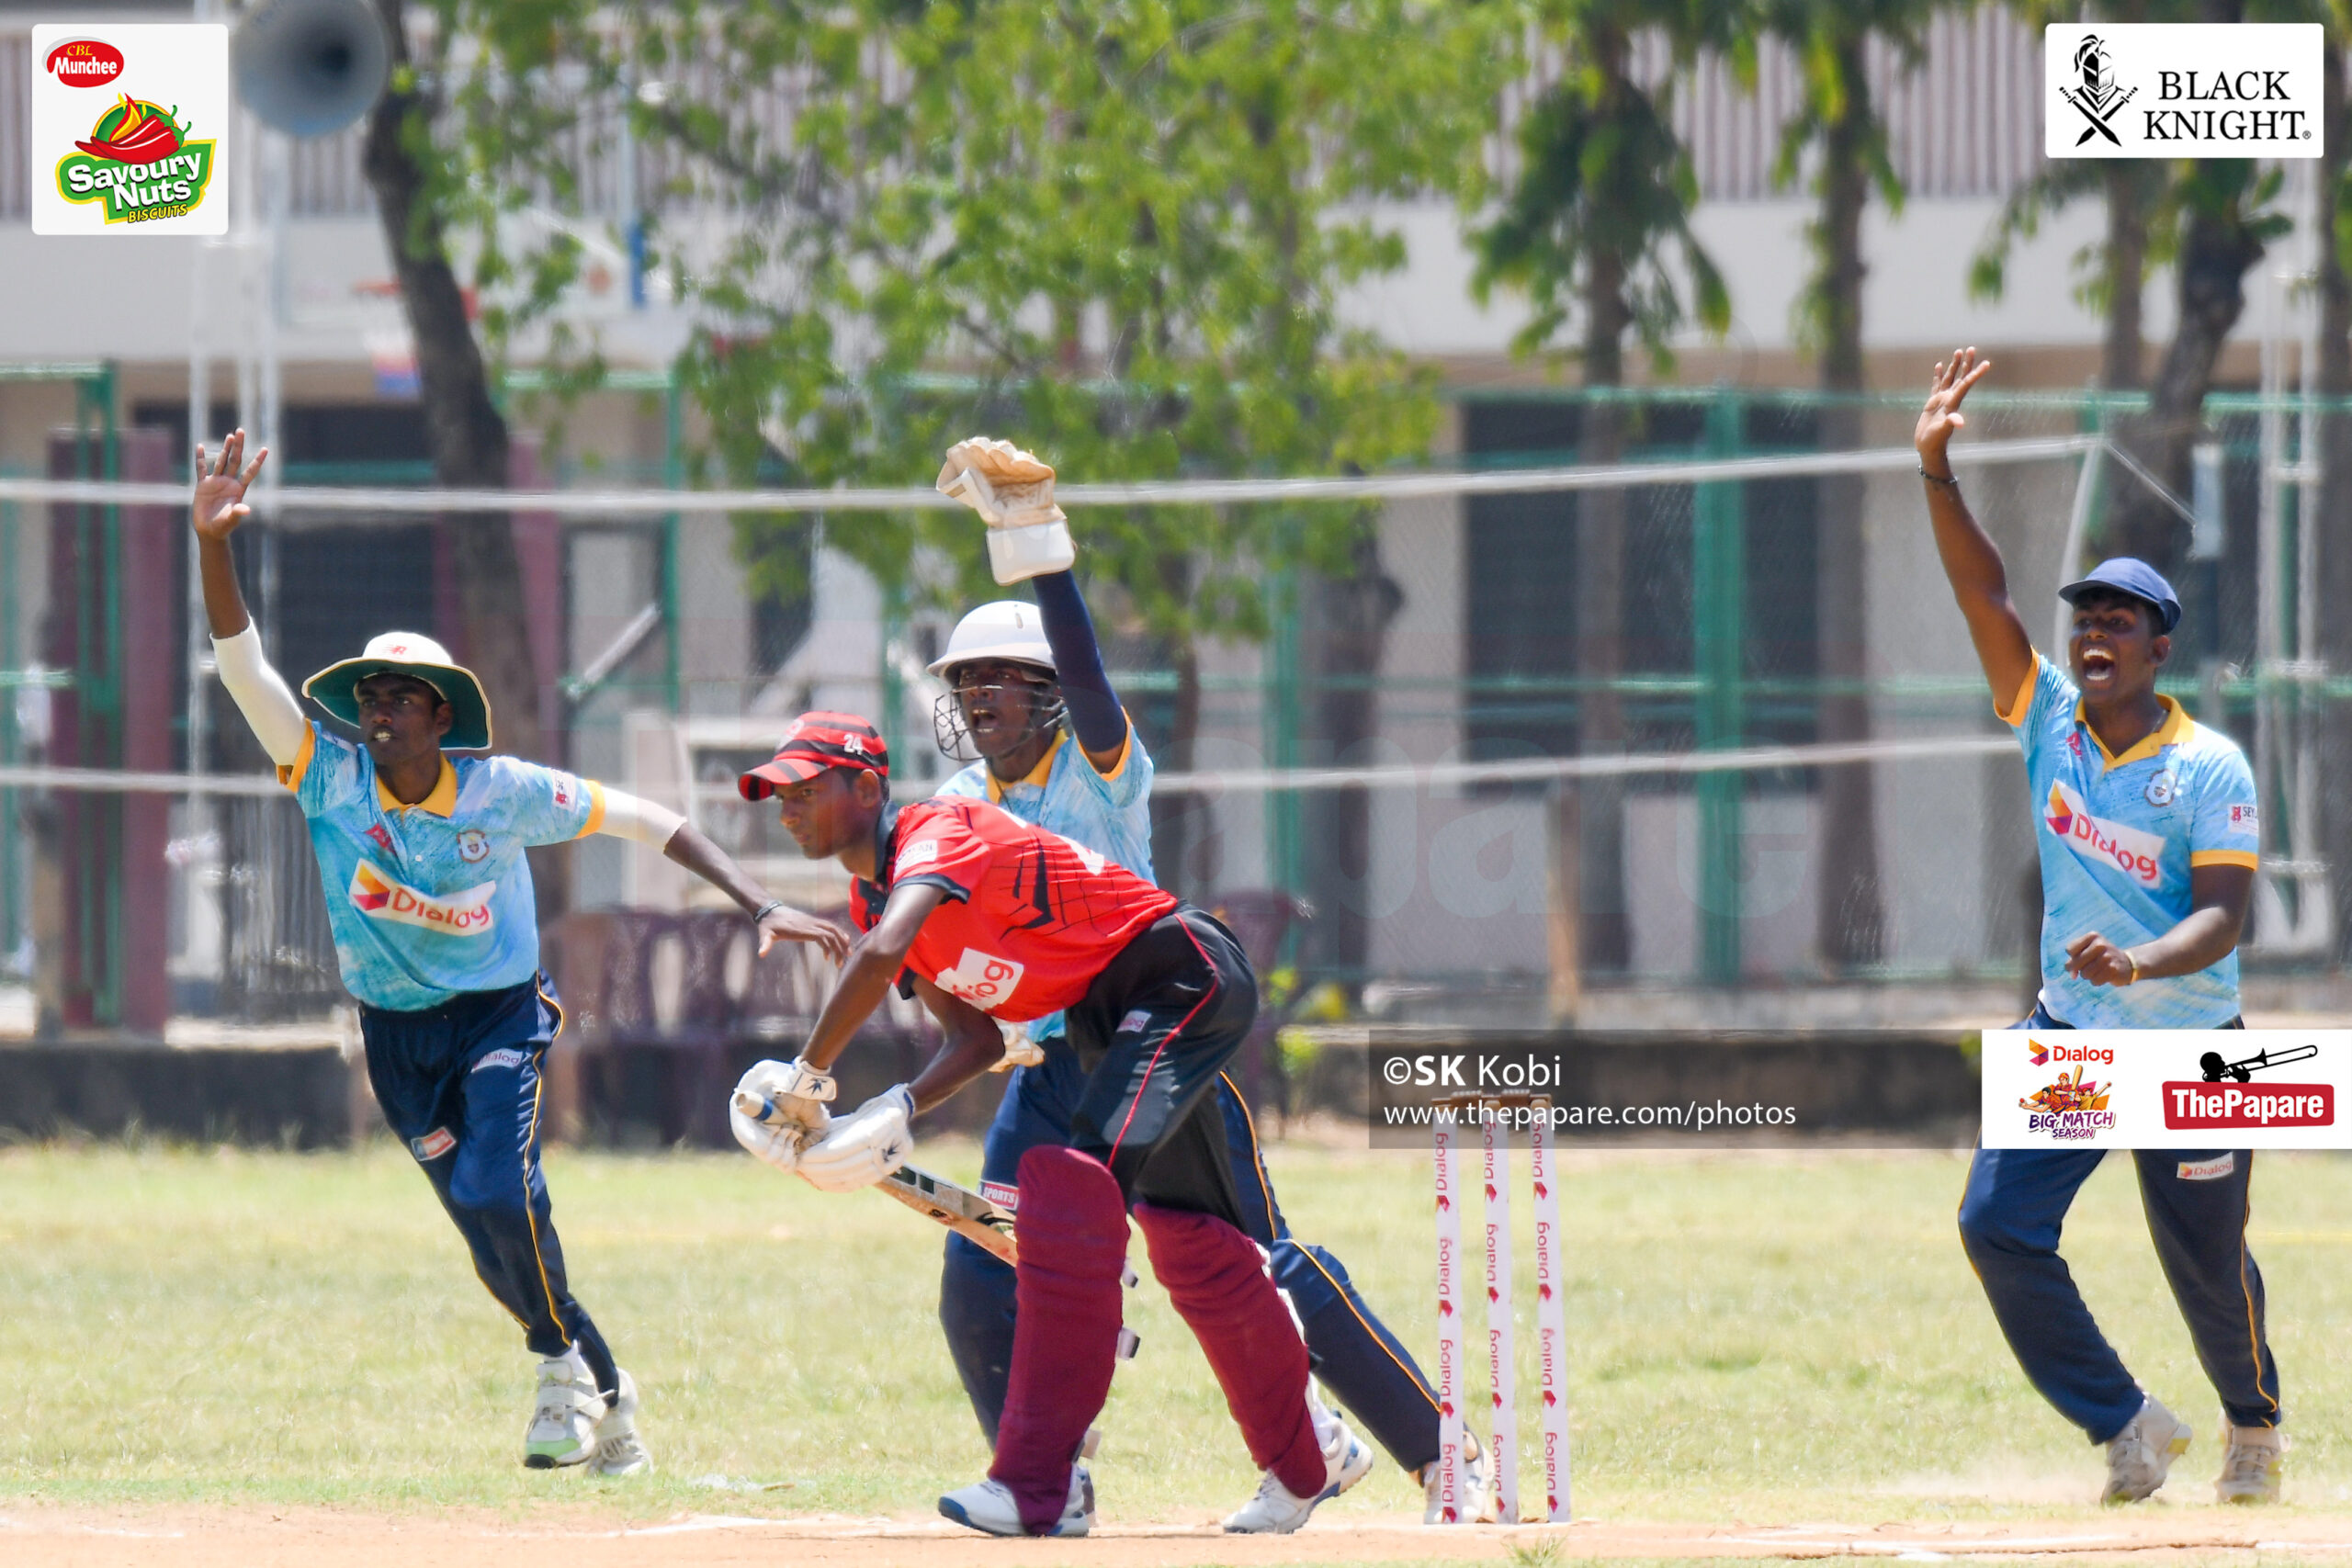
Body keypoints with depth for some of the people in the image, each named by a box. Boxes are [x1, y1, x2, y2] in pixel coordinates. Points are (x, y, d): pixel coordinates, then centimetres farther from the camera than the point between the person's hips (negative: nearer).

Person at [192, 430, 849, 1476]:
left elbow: (644, 822, -8)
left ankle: (559, 1360, -2)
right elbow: (242, 667, -20)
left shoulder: (504, 793, -14)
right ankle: (604, 1392, 24)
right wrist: (212, 543, -34)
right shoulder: (331, 780, -11)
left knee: (497, 1196, -26)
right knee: (496, 1243, 4)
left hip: (501, 1015, -3)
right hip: (397, 1035, 3)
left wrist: (758, 906, -16)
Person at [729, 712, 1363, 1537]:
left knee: (1074, 1187, -25)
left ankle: (1042, 1488, -29)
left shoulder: (936, 831, -22)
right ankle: (1307, 1462, 34)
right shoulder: (872, 898, 8)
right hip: (1108, 1017, 11)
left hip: (1183, 974, -11)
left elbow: (883, 953, -42)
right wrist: (894, 1113, -8)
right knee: (1189, 1242, 17)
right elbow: (976, 1036, 10)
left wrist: (807, 1078, -31)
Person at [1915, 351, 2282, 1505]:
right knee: (1998, 1226, -9)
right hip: (2068, 1039, 4)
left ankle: (2254, 1428, 35)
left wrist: (2138, 962, -39)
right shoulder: (2050, 720, 0)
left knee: (2206, 1260, 5)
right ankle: (2128, 1427, 5)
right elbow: (1984, 595, -9)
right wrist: (1936, 472, -20)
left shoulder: (2211, 770, -13)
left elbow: (2223, 919, -20)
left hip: (2188, 1048, -4)